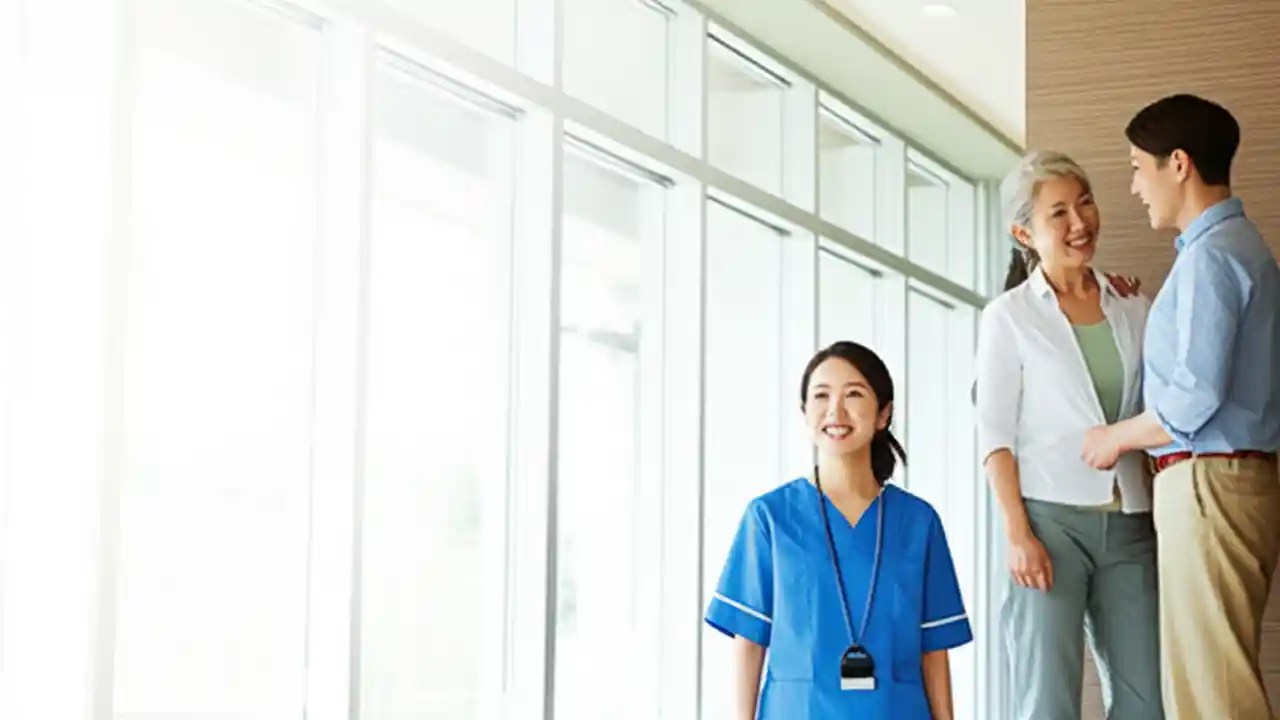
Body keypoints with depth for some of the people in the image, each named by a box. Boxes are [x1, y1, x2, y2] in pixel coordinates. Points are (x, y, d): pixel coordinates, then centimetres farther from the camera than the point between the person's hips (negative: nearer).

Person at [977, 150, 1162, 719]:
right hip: (1052, 519, -4)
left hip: (1130, 524, 4)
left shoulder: (1132, 310, 13)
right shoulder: (1009, 316, 2)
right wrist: (1017, 533, -13)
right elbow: (996, 434, -3)